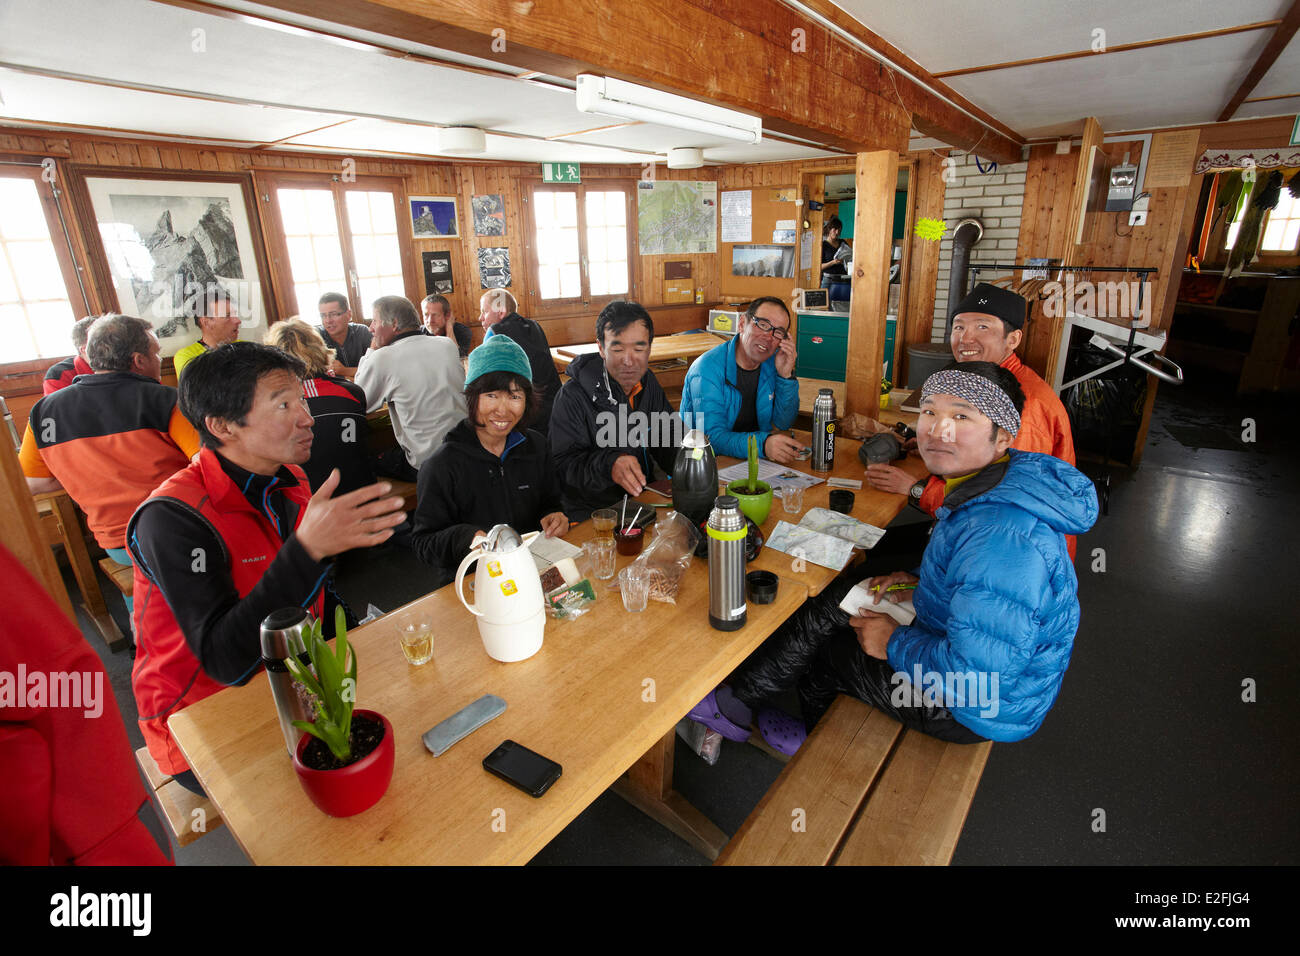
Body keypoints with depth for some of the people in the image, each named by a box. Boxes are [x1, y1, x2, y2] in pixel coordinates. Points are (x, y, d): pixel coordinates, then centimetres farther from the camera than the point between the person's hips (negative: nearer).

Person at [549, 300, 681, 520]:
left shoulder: (647, 382, 6)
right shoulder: (573, 397, -15)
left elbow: (668, 444, 10)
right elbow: (561, 465, -19)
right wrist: (608, 465, -37)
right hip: (591, 516, -6)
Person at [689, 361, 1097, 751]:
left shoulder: (999, 535, -35)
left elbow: (982, 672, -36)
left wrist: (896, 643, -19)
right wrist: (925, 585, 2)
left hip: (980, 708, -9)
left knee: (817, 627, -5)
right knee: (834, 600, 13)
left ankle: (733, 704, 24)